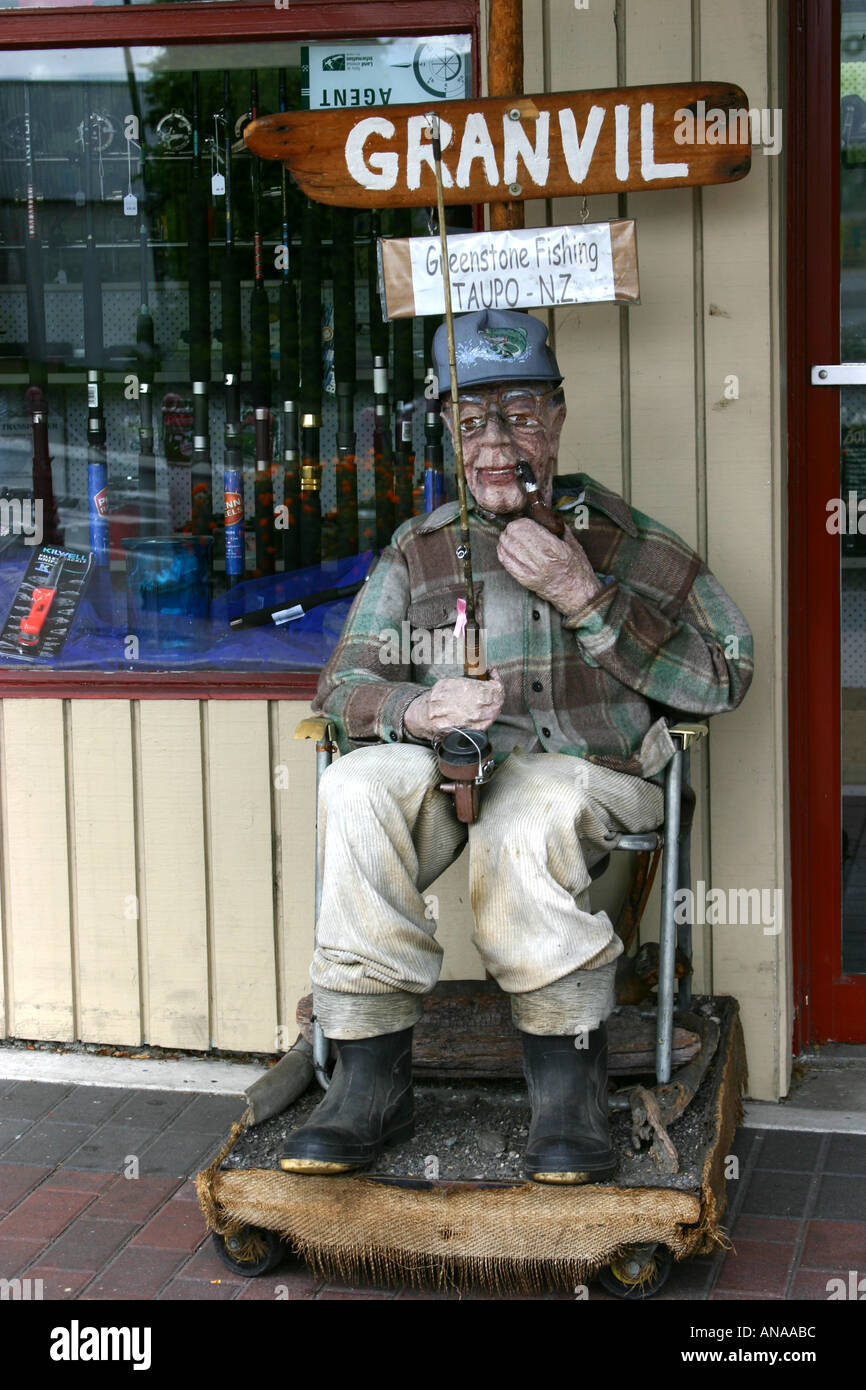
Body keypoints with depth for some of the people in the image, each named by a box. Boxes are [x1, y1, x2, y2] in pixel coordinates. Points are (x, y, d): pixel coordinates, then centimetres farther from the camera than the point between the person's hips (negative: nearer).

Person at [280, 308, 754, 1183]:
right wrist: (416, 709, -12)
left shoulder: (620, 538, 10)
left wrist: (586, 598, -10)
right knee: (357, 787, -30)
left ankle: (568, 1078, -19)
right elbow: (344, 684, 14)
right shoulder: (418, 549, 18)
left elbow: (725, 677, 1)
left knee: (521, 824, -37)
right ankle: (370, 1077, -25)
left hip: (590, 771, -2)